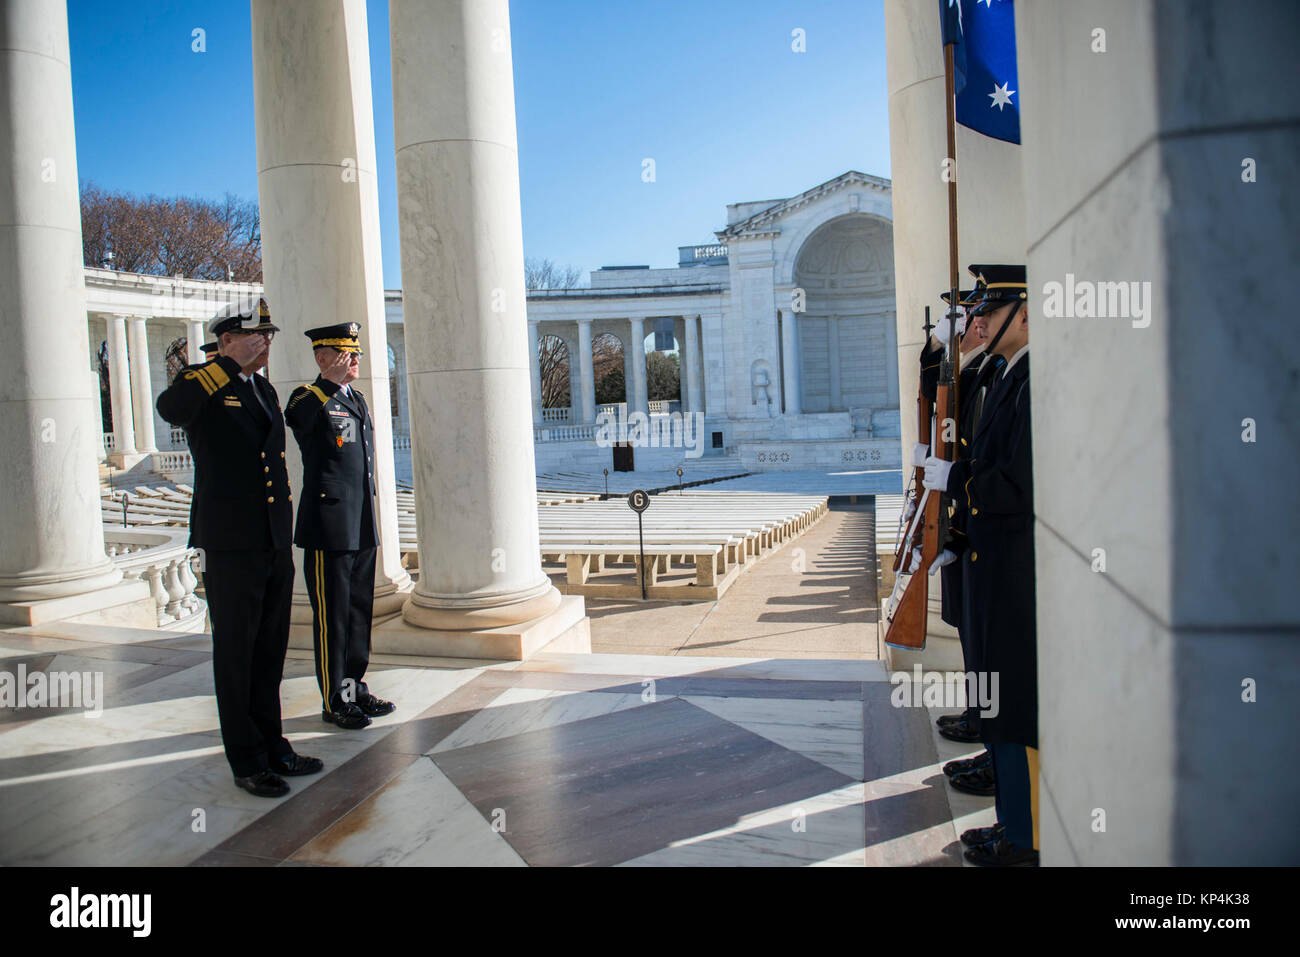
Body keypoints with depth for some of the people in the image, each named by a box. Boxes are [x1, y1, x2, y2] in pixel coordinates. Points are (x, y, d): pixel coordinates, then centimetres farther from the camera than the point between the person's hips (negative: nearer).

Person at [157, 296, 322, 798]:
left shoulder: (265, 389, 15)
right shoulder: (201, 384, -7)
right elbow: (170, 408, -32)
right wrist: (231, 362, -26)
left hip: (276, 546, 7)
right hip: (230, 549, -7)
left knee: (270, 653, 15)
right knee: (236, 656, 5)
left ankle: (272, 745, 27)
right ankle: (247, 761, 17)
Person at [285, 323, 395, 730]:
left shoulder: (357, 398, 17)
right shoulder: (309, 397, -6)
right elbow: (298, 418, -29)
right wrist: (333, 380, -28)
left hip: (363, 527, 8)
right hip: (329, 527, -8)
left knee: (360, 610, 14)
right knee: (332, 616, 1)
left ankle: (355, 689, 25)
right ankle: (334, 701, 12)